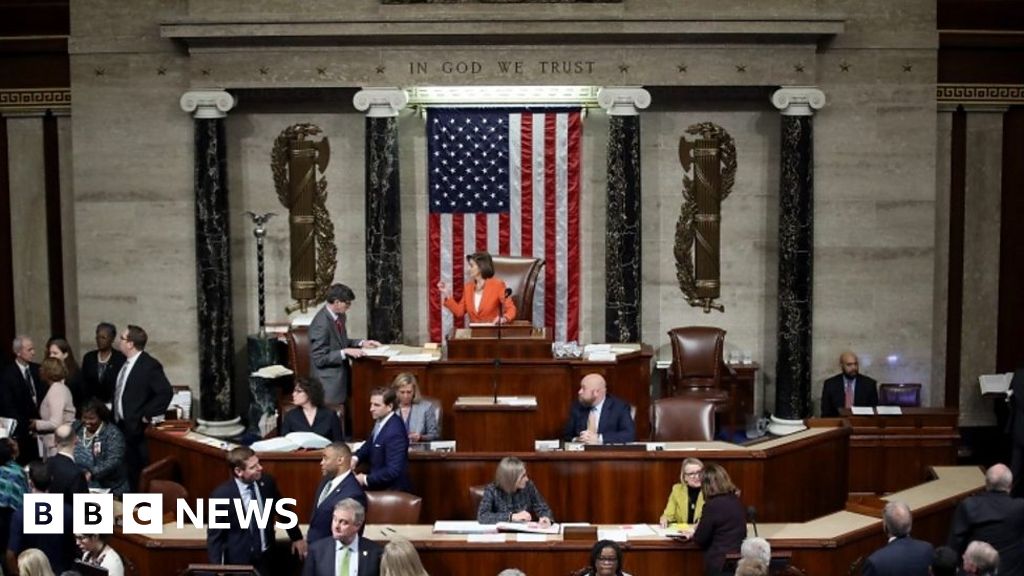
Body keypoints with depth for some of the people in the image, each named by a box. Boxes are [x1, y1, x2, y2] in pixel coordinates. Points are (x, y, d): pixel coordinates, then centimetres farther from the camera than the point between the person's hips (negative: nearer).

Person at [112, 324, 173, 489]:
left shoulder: (150, 365, -16)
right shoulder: (126, 363, 10)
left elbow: (165, 392, -23)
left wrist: (146, 415, -18)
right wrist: (114, 413, 13)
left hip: (135, 427, -8)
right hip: (120, 425, 8)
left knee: (137, 471, -2)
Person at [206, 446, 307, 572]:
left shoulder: (267, 483, -7)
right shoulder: (222, 495, -18)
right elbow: (214, 536, -11)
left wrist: (296, 537, 17)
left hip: (265, 557, 4)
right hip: (238, 560, -3)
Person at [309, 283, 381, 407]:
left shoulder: (340, 316, 4)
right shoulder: (321, 324, -21)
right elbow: (319, 359, -19)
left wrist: (361, 343, 6)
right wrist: (345, 352, -24)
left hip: (341, 375, 8)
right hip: (329, 382, -8)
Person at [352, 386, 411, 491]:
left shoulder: (394, 432, -26)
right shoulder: (380, 421, 1)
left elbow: (393, 470, -28)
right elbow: (370, 444, 18)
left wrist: (366, 479, -20)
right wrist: (355, 458, -1)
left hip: (392, 489, -8)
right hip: (379, 483, 8)